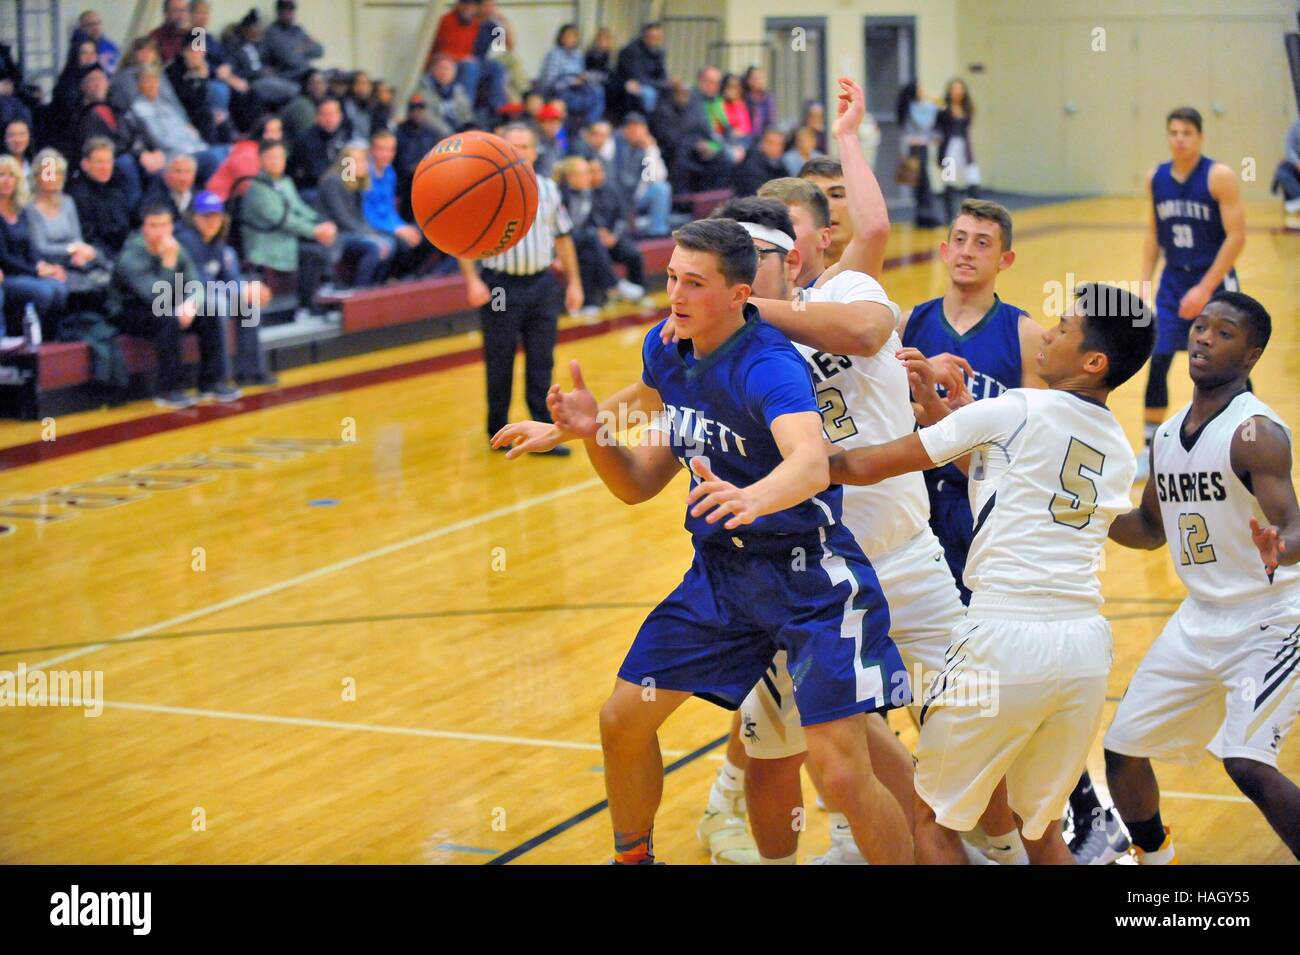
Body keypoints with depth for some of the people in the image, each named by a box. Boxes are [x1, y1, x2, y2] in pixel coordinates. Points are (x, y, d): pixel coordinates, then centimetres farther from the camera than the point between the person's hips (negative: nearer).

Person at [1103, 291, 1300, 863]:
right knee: (1122, 748, 9)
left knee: (1247, 764, -24)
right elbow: (1150, 529, 19)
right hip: (1199, 620, 8)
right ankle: (1155, 860, 33)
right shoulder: (1167, 436, 6)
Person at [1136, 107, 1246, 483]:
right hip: (1173, 282, 4)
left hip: (1215, 283, -4)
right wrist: (1145, 284, 4)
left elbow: (1236, 236, -16)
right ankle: (1150, 450, 8)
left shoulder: (1219, 177, -14)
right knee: (1157, 362, -2)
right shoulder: (1156, 178, 2)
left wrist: (1205, 289, -19)